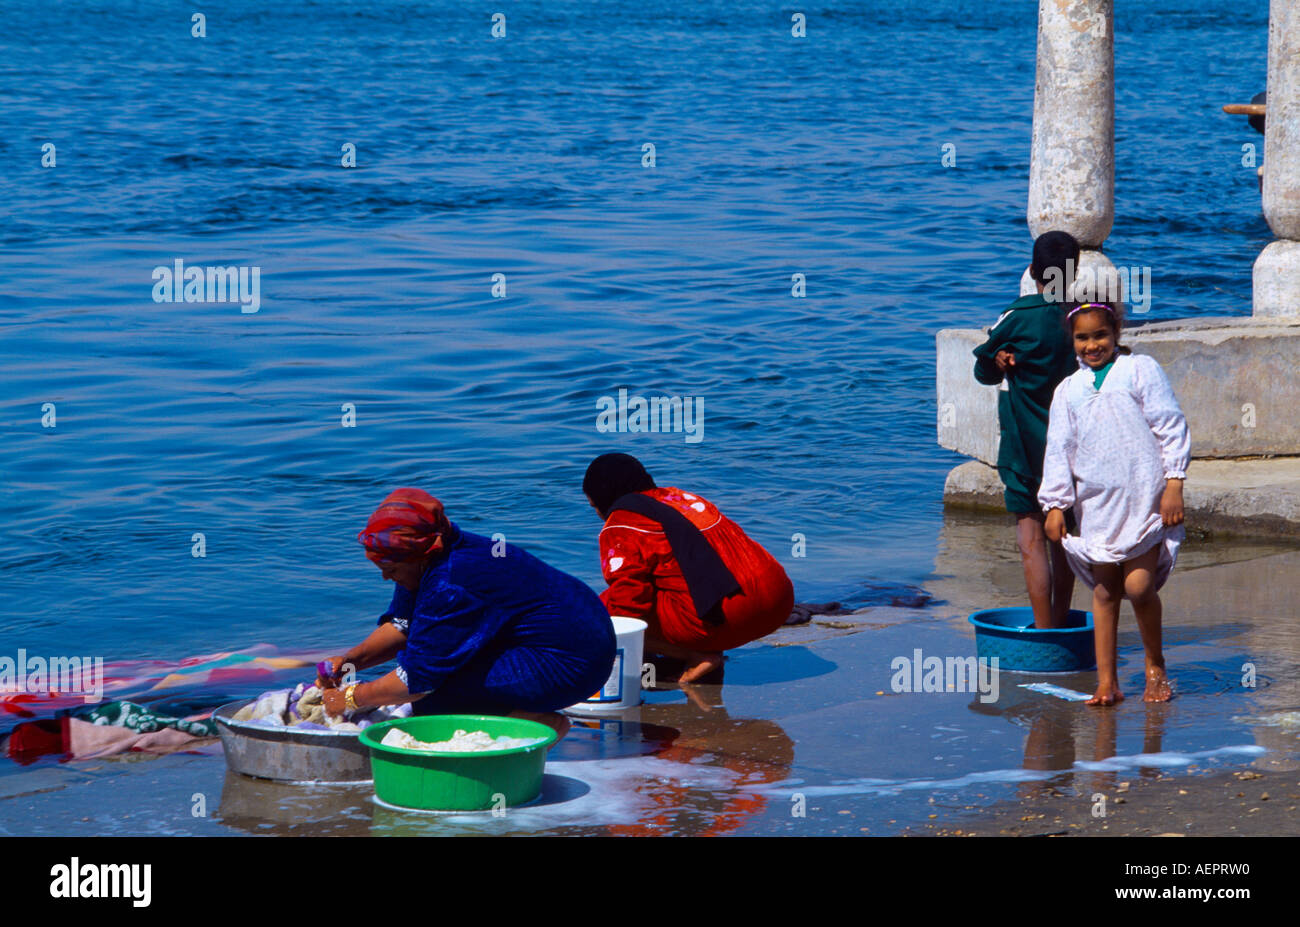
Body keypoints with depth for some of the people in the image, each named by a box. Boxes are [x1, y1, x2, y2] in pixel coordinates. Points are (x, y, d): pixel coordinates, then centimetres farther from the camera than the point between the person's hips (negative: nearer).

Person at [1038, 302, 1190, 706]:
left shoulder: (1140, 370, 1)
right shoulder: (1068, 391, 12)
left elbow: (1170, 426, -1)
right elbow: (1059, 449, 12)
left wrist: (1174, 483, -7)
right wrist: (1055, 504, 6)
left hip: (1145, 501, -4)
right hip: (1096, 504, 4)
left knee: (1138, 586, -12)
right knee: (1104, 592, 3)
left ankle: (1155, 666, 10)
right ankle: (1107, 682, 8)